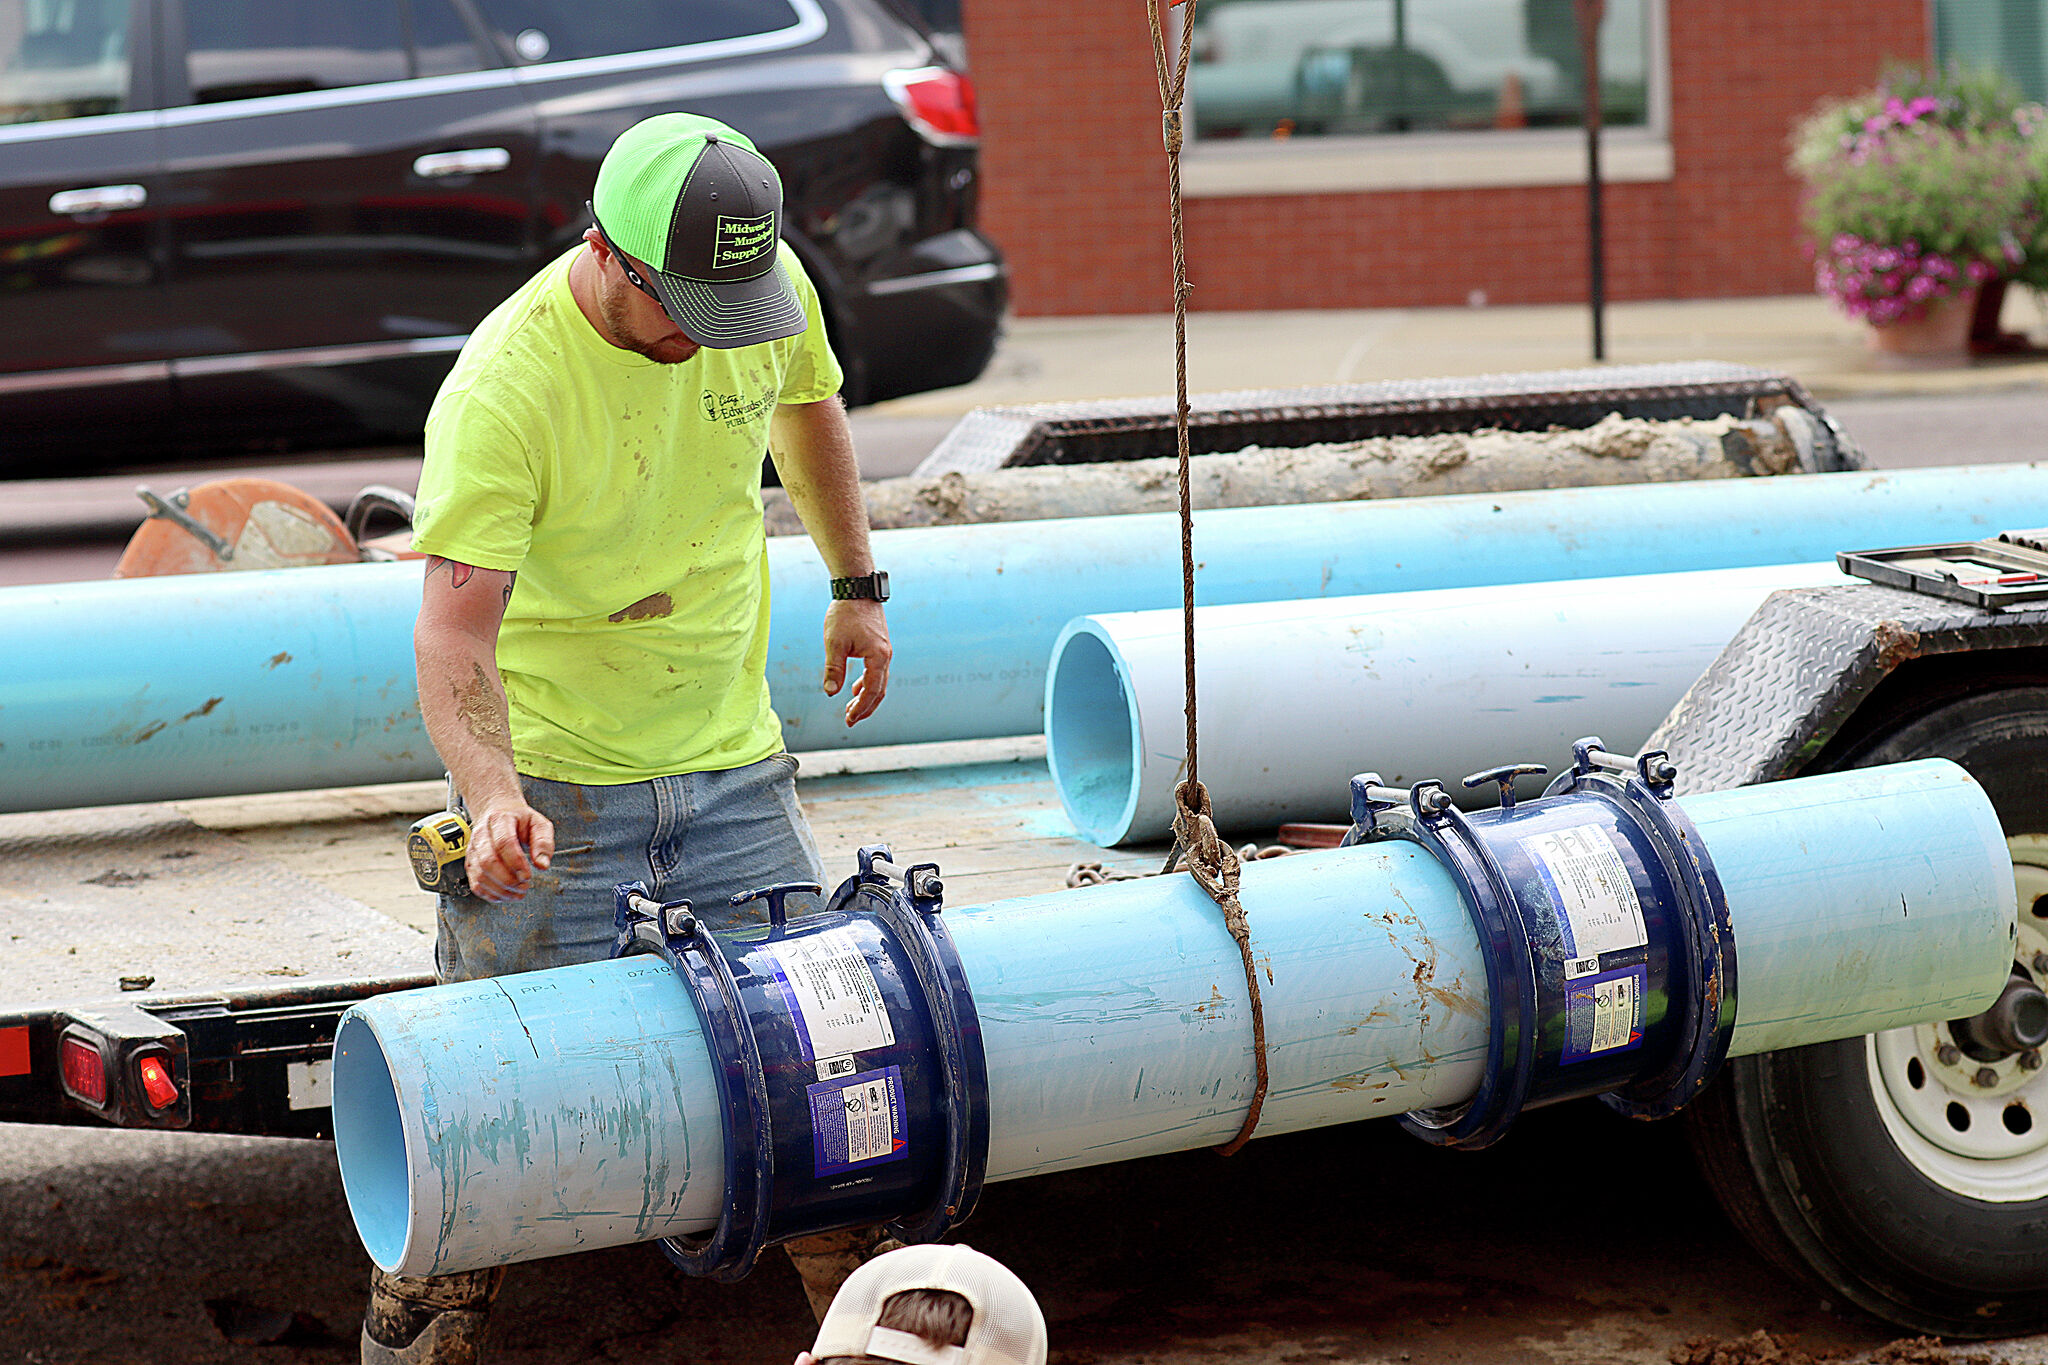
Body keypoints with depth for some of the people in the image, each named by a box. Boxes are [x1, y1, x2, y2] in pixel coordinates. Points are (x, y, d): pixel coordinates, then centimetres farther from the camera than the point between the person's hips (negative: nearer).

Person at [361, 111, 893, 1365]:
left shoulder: (769, 286, -7)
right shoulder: (503, 390, -24)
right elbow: (456, 627, -29)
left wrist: (859, 586, 23)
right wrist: (491, 792, -44)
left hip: (733, 759, 5)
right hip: (554, 787, -5)